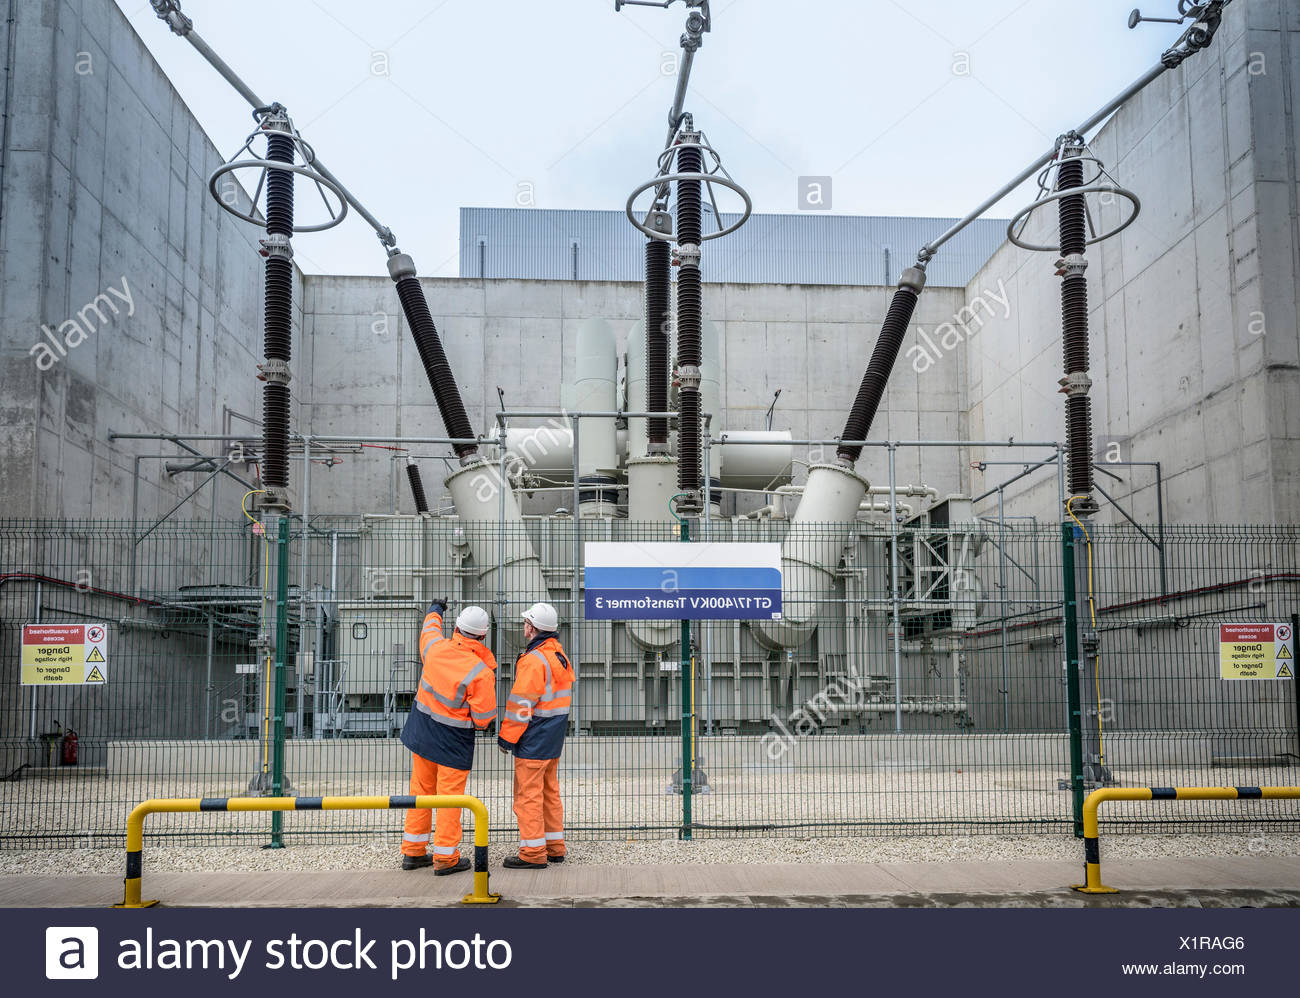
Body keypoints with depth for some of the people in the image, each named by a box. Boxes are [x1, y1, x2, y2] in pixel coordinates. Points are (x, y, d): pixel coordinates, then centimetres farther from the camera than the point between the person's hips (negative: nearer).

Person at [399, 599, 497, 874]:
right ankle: (445, 858, 10)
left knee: (421, 789, 16)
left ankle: (412, 851, 25)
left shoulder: (435, 647, -9)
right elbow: (483, 719, -16)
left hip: (421, 731, 6)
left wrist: (436, 610, 39)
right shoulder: (481, 673, -22)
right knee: (450, 795, 4)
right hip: (454, 740, -6)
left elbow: (429, 628, 17)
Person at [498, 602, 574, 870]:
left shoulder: (534, 661, -20)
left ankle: (533, 853, 2)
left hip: (534, 739, -9)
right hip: (554, 737, 9)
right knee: (550, 792, 16)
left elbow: (521, 705, -19)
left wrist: (506, 737, -11)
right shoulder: (559, 654, 9)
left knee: (528, 794, -2)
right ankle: (554, 847, 23)